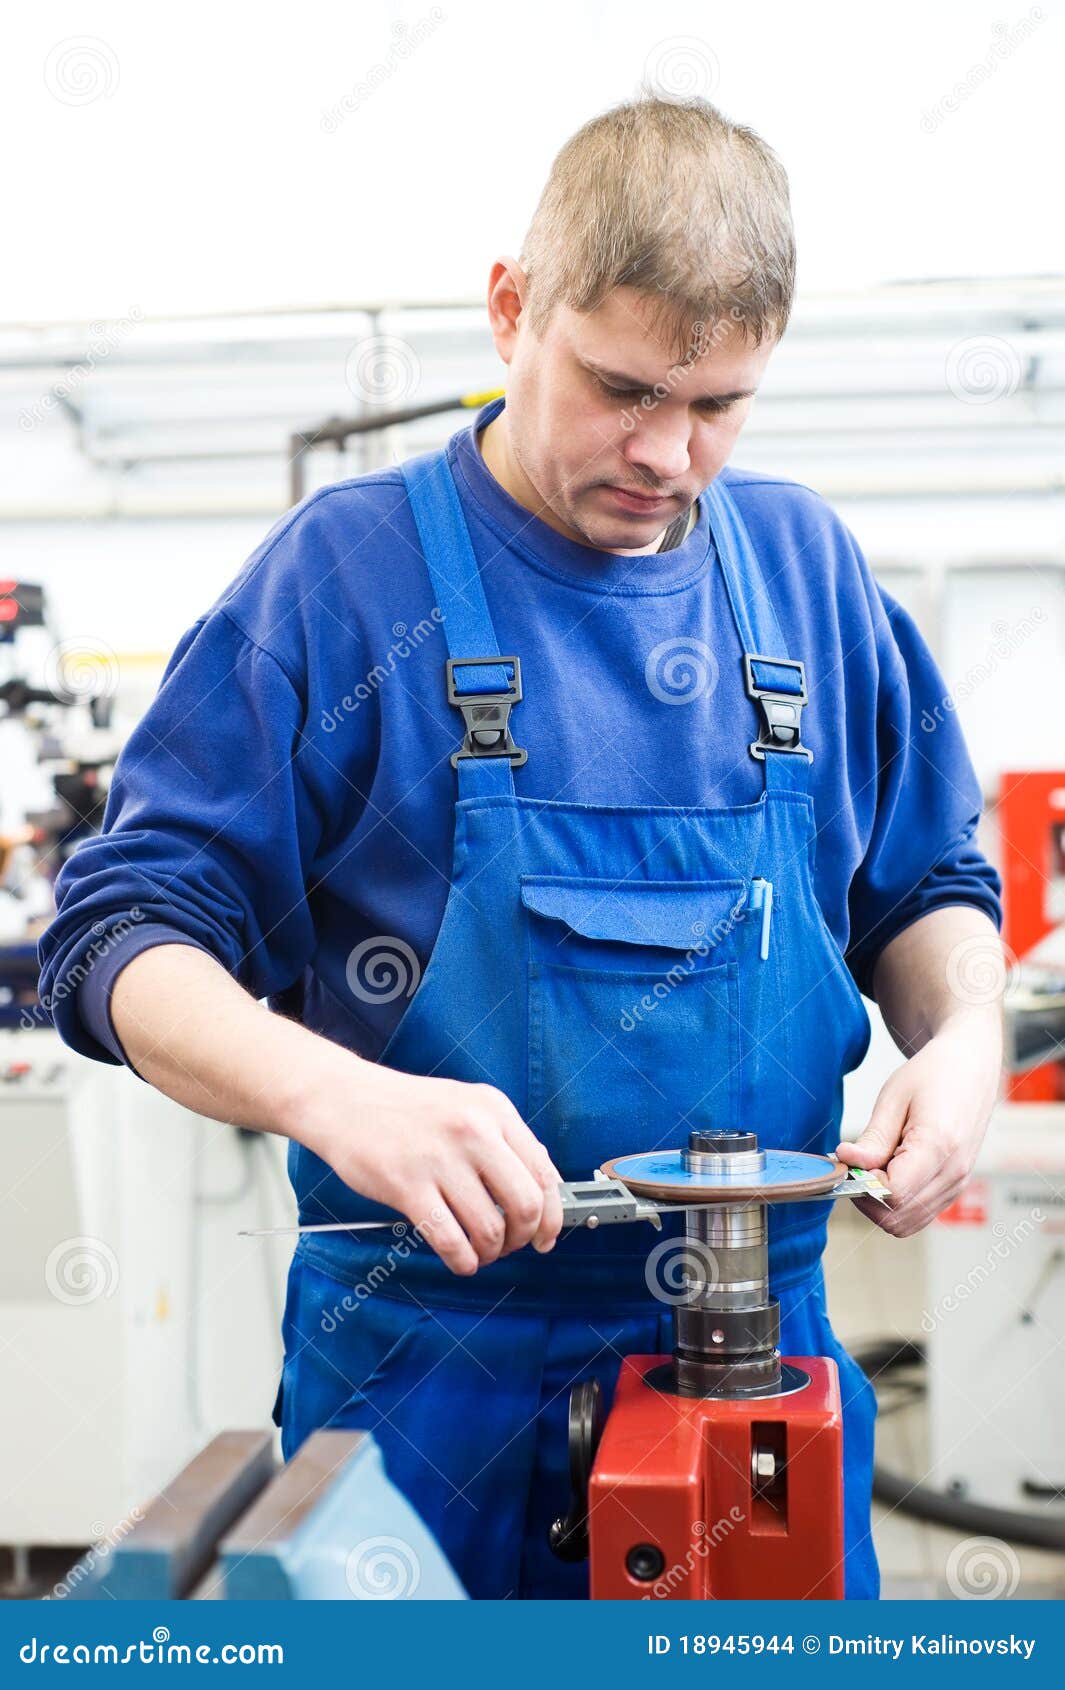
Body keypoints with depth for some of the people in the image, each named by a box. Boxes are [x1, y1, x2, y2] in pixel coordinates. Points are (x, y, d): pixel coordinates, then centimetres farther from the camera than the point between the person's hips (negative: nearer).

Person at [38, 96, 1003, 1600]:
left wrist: (964, 1037, -6)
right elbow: (124, 936, -9)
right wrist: (333, 1092, -27)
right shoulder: (347, 569, -7)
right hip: (430, 1366, -3)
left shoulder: (810, 571, 4)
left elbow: (926, 886, 15)